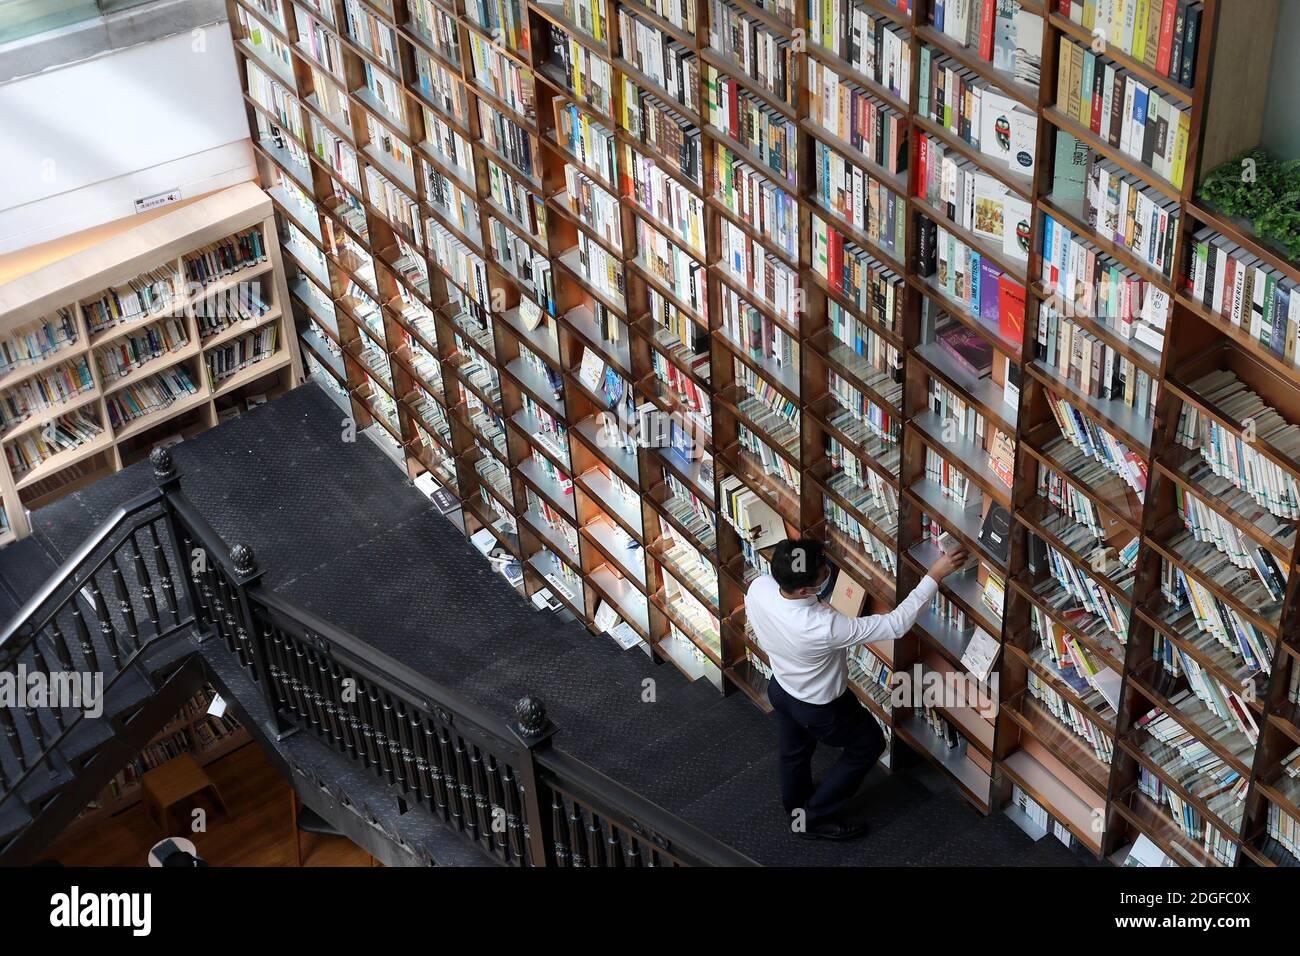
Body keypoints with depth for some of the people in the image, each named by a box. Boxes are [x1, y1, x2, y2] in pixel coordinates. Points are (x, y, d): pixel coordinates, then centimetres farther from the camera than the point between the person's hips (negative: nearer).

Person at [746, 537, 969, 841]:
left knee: (794, 753, 32)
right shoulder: (824, 627, -46)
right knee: (869, 745, 23)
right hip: (820, 708, -6)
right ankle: (814, 818, 33)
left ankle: (796, 811, 59)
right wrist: (934, 576, -34)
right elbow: (896, 625, -37)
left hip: (780, 689, 6)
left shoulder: (758, 587, -28)